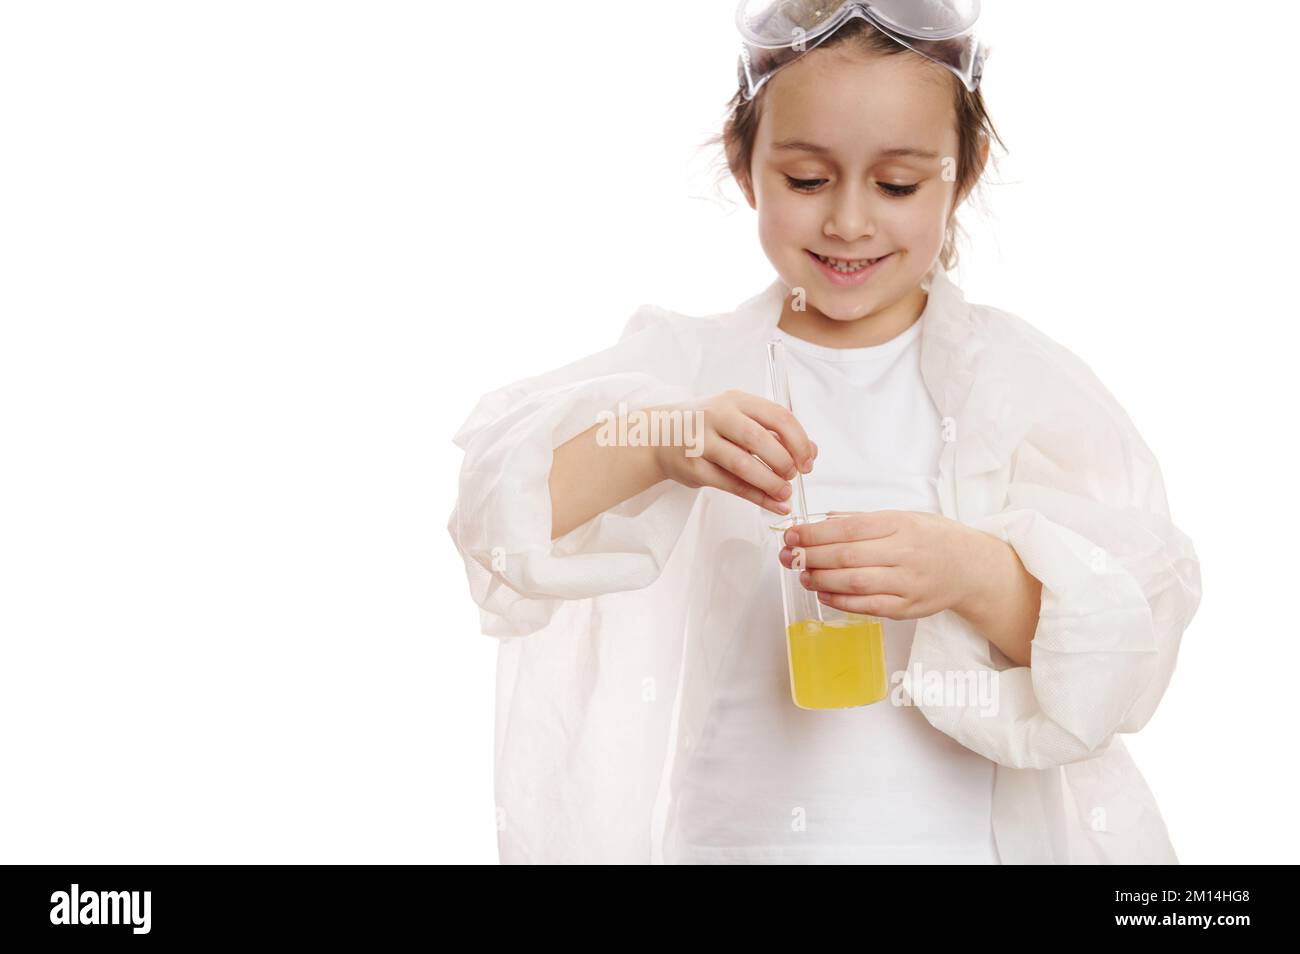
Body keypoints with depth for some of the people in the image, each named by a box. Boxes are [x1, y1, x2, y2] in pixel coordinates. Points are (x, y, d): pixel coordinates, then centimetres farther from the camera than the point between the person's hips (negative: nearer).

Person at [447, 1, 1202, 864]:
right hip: (721, 833, 1)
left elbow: (1132, 632, -5)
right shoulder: (684, 365, 6)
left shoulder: (1023, 380, 4)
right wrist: (657, 446, -23)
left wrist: (974, 573, -23)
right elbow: (495, 505, -6)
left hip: (974, 835, 0)